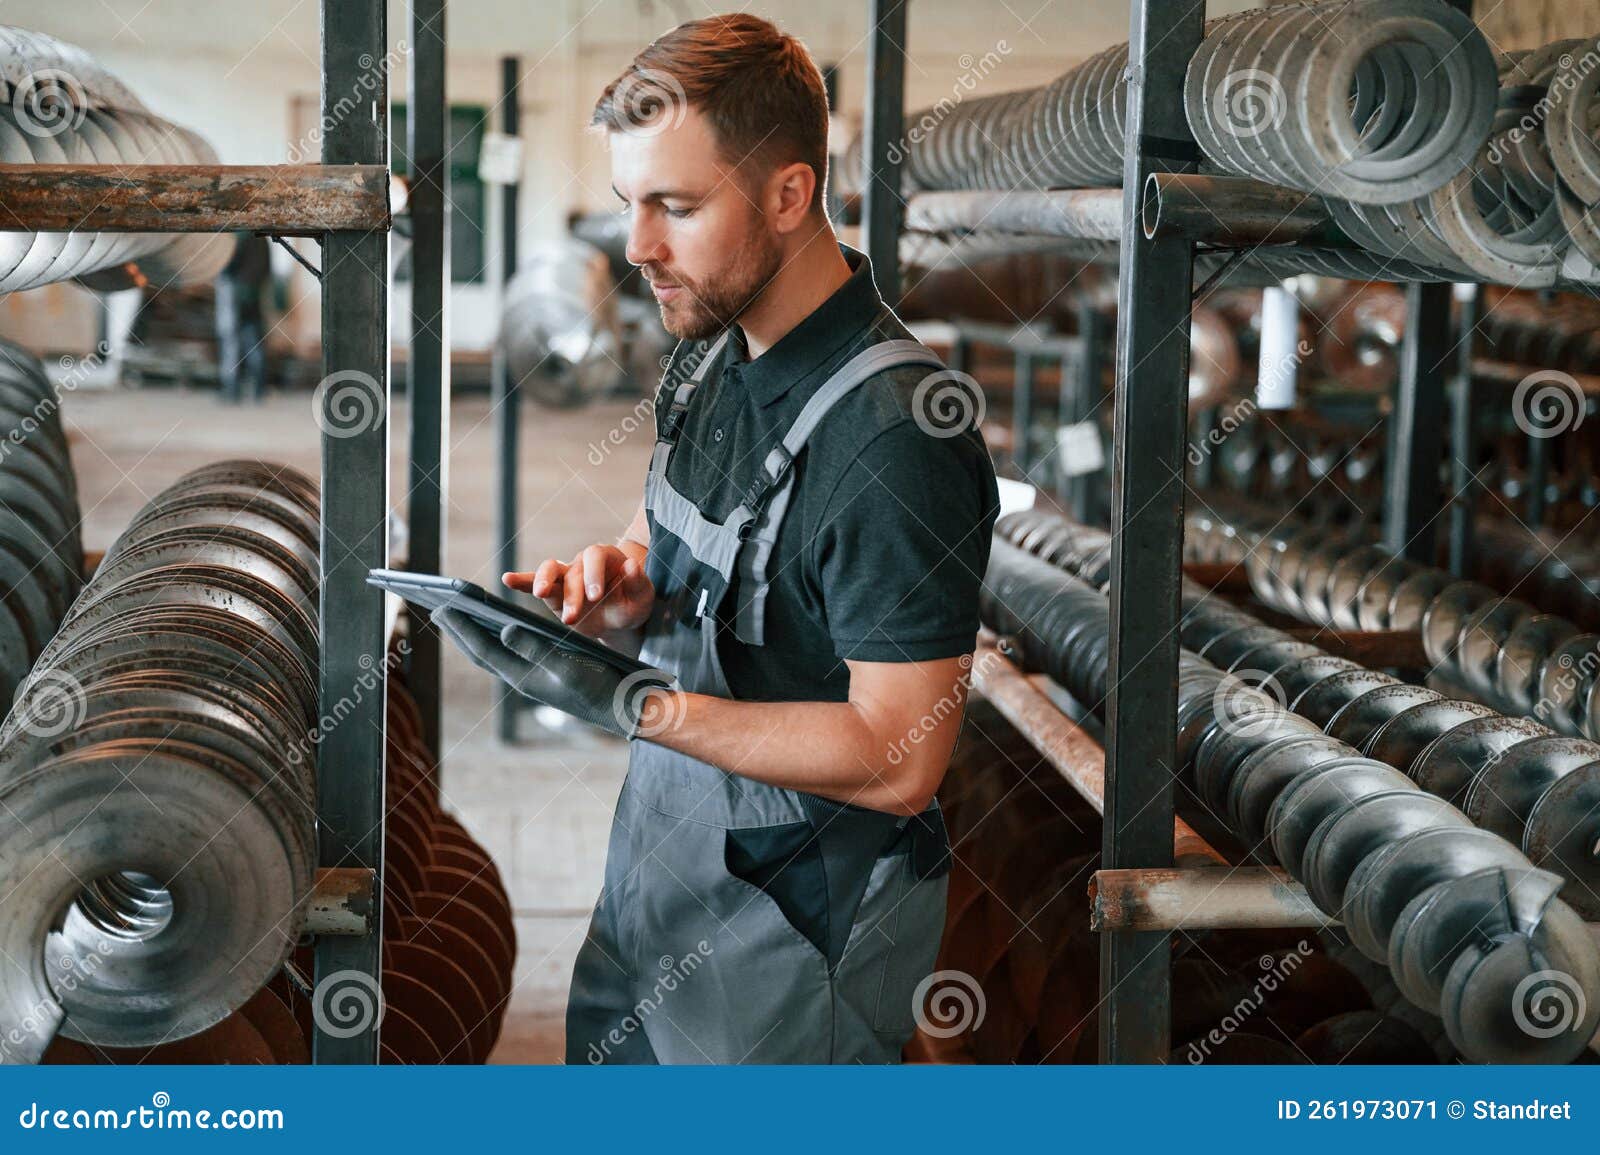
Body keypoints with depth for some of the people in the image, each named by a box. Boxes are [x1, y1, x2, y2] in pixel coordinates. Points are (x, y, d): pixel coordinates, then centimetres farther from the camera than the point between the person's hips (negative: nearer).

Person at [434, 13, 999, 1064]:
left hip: (794, 922, -8)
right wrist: (621, 587, -7)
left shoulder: (896, 434, -27)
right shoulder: (714, 348, 2)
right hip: (660, 857, 9)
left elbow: (896, 759, -28)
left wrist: (625, 705, -29)